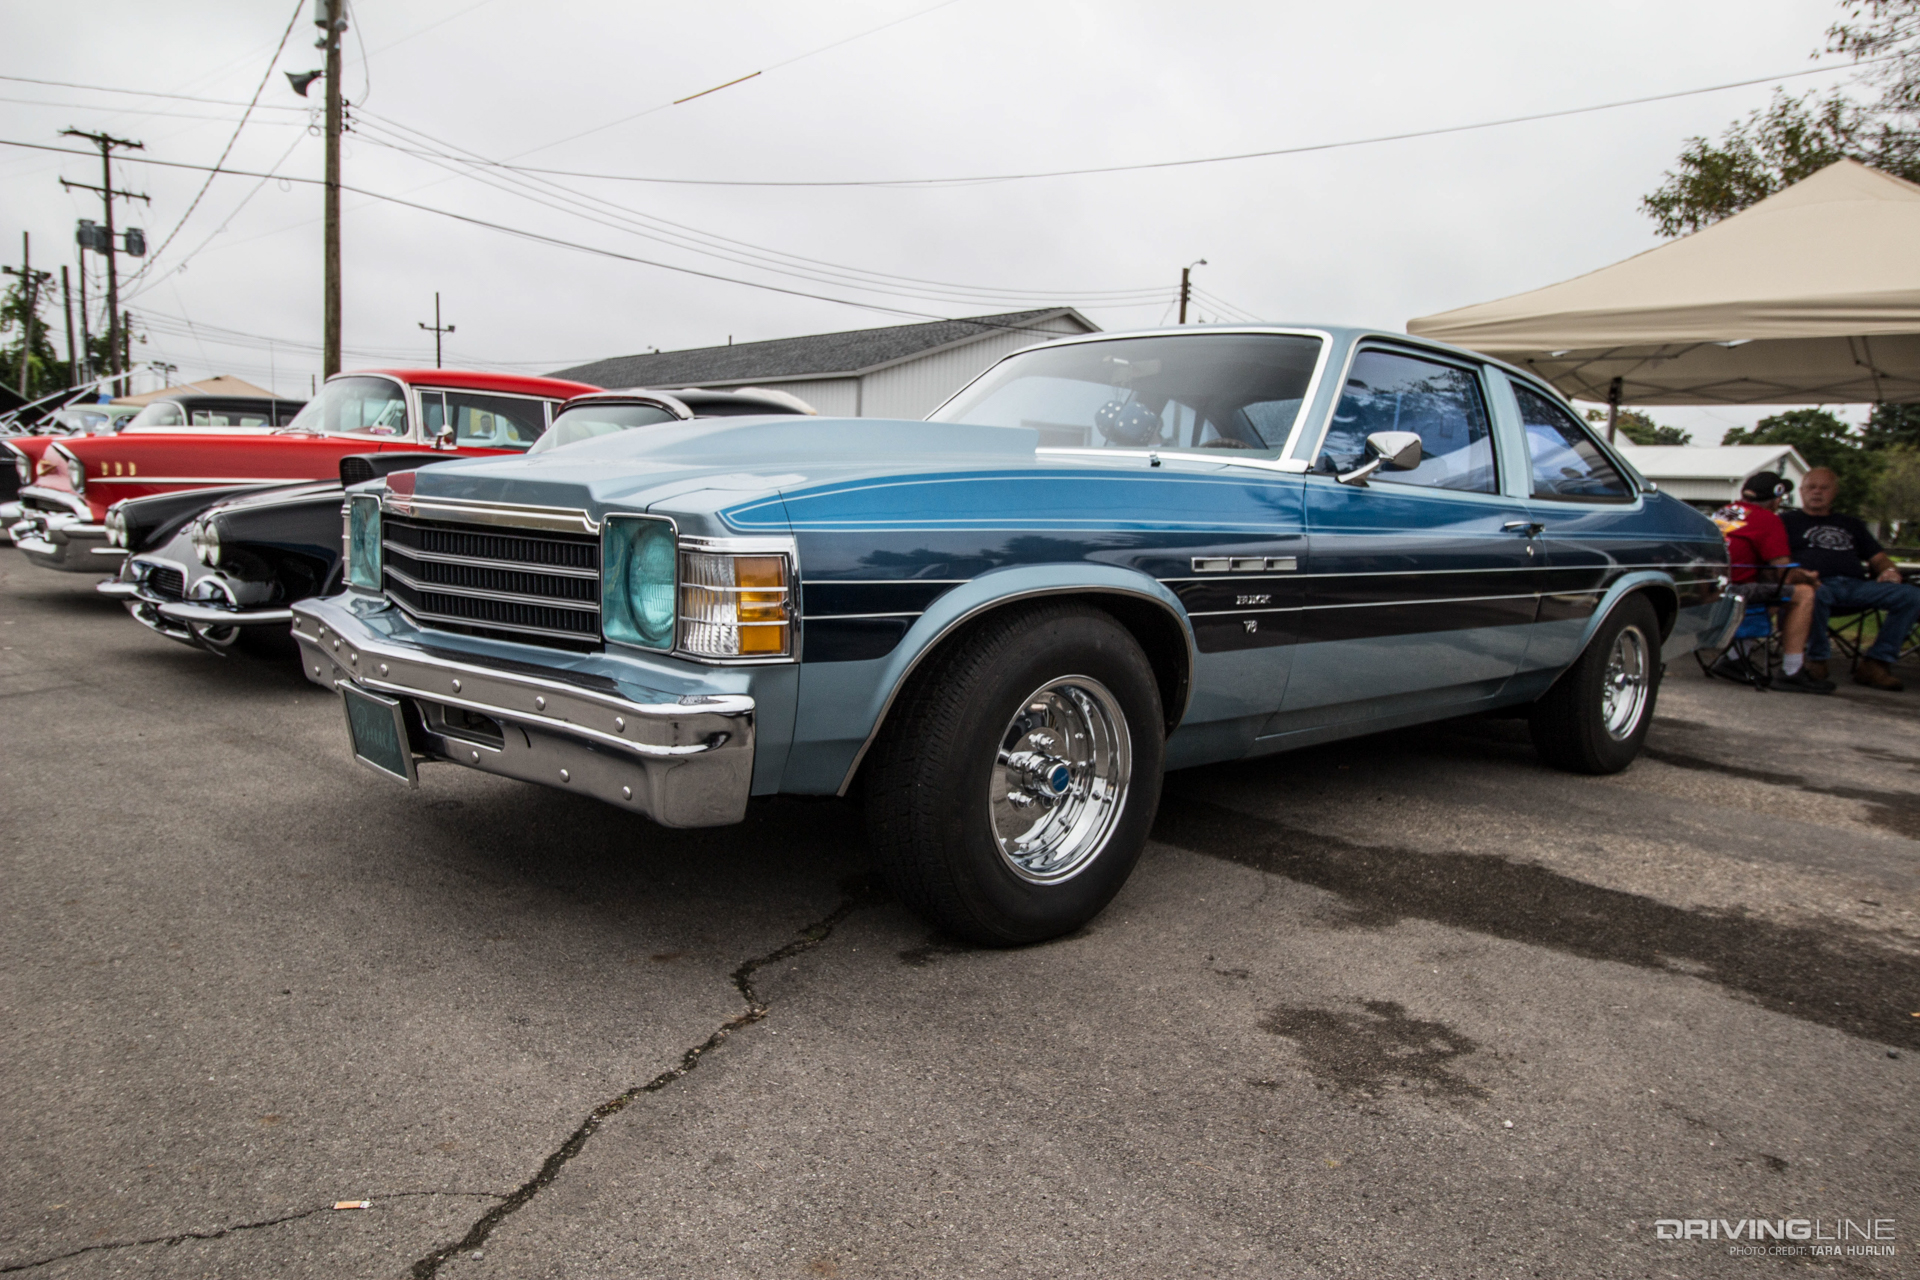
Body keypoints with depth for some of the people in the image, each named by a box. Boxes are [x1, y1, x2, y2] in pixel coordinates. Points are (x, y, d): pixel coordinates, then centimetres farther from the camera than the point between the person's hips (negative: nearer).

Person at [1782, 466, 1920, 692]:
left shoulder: (1852, 524, 35)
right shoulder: (1788, 521, 20)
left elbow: (1878, 557, 27)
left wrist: (1889, 570, 2)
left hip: (1857, 584, 5)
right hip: (1819, 584, -5)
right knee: (1814, 595, -42)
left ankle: (1874, 665, -21)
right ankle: (1817, 660, -20)